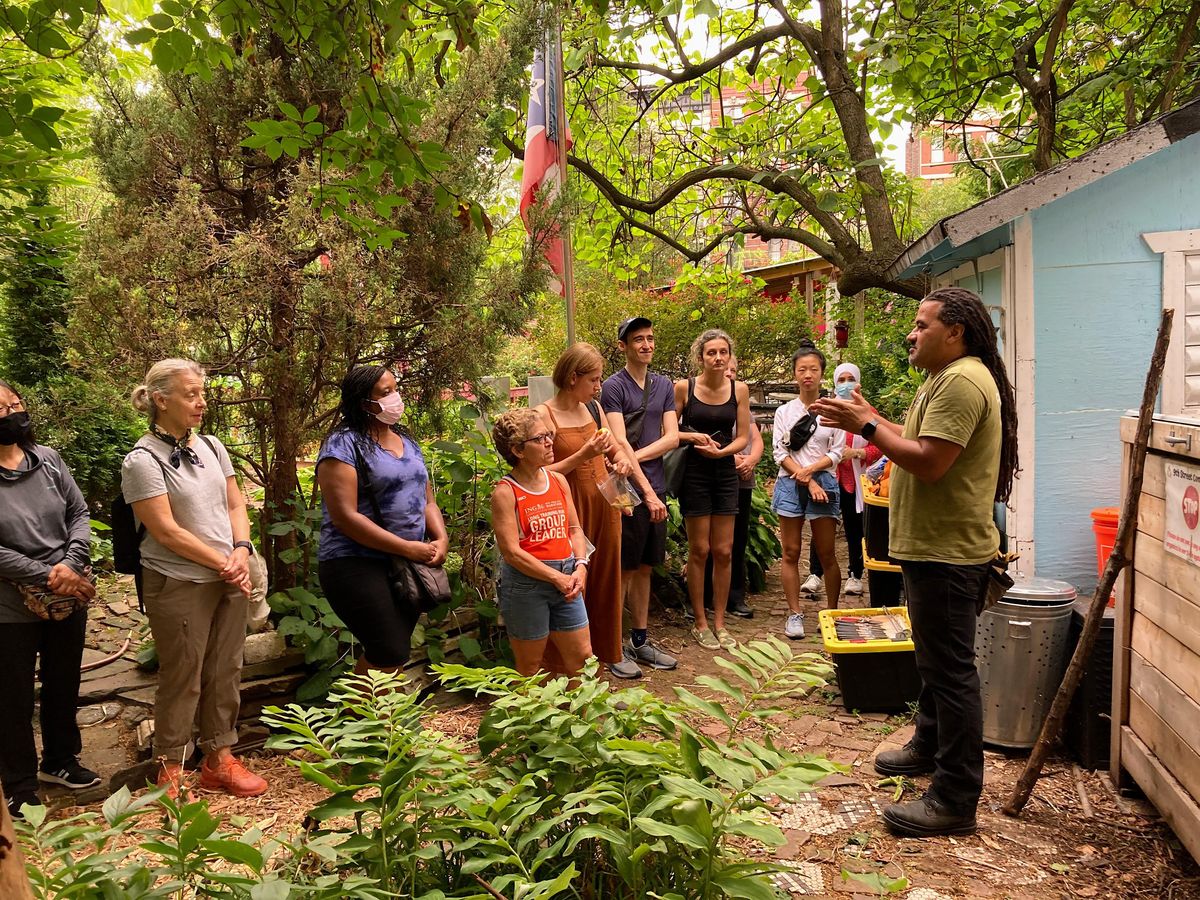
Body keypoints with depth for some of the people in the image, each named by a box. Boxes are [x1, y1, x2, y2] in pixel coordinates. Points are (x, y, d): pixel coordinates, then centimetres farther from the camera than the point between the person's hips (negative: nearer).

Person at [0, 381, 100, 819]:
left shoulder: (48, 459, 0)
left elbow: (80, 513, 3)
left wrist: (71, 564, -13)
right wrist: (48, 577, -19)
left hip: (69, 598, 4)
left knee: (64, 686, 20)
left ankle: (59, 761, 41)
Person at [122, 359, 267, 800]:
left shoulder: (210, 446, 7)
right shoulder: (143, 461, -13)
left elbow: (236, 504, 9)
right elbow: (167, 532, -16)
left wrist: (241, 550, -8)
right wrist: (223, 563, -14)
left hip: (229, 581, 6)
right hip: (179, 586, -6)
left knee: (225, 672, 12)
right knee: (182, 679, 5)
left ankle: (219, 758, 27)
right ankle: (170, 768, 23)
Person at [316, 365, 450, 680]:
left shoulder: (407, 442, 14)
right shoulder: (344, 444, -10)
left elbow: (427, 500, 19)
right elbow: (345, 517, -18)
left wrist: (441, 538, -2)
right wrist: (408, 548, -18)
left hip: (408, 566, 7)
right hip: (357, 566, -7)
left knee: (384, 656, 13)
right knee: (392, 656, -12)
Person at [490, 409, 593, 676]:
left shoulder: (559, 481, 7)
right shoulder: (505, 492, -12)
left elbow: (574, 529, 10)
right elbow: (512, 552, -16)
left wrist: (580, 567, -7)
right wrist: (557, 578, -16)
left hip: (566, 578, 6)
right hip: (525, 584, -6)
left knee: (582, 659, 12)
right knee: (532, 668, 8)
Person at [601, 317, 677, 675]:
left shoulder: (664, 386, 12)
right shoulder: (614, 387, -7)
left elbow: (672, 437, 4)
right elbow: (620, 444, -15)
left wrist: (637, 455, -11)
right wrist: (646, 491, -21)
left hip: (656, 489, 6)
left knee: (644, 568, 13)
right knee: (623, 569, 0)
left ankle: (640, 640, 22)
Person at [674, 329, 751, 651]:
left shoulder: (739, 389, 1)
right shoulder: (684, 387, -6)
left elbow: (743, 437, 2)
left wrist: (721, 451, -15)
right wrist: (693, 436, -18)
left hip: (725, 473, 3)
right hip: (694, 473, -3)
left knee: (723, 551, 5)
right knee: (699, 550, 2)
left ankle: (719, 621, 18)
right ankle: (700, 623, 15)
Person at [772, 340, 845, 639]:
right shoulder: (784, 411, 6)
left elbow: (837, 452, 0)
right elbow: (779, 452, -1)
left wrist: (810, 469, -15)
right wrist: (807, 482, -10)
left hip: (823, 482, -1)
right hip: (790, 484, 1)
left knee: (826, 554, 3)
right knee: (791, 553, 3)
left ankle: (832, 613, 15)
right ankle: (794, 614, 11)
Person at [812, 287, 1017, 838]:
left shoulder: (962, 382, -19)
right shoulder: (946, 379, 17)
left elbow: (929, 461, -26)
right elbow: (918, 442, 17)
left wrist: (866, 424, -19)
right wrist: (868, 417, 9)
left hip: (949, 554, -11)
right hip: (933, 547, 11)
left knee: (950, 670, -5)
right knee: (934, 660, 24)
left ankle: (957, 801, 2)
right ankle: (929, 746, 41)